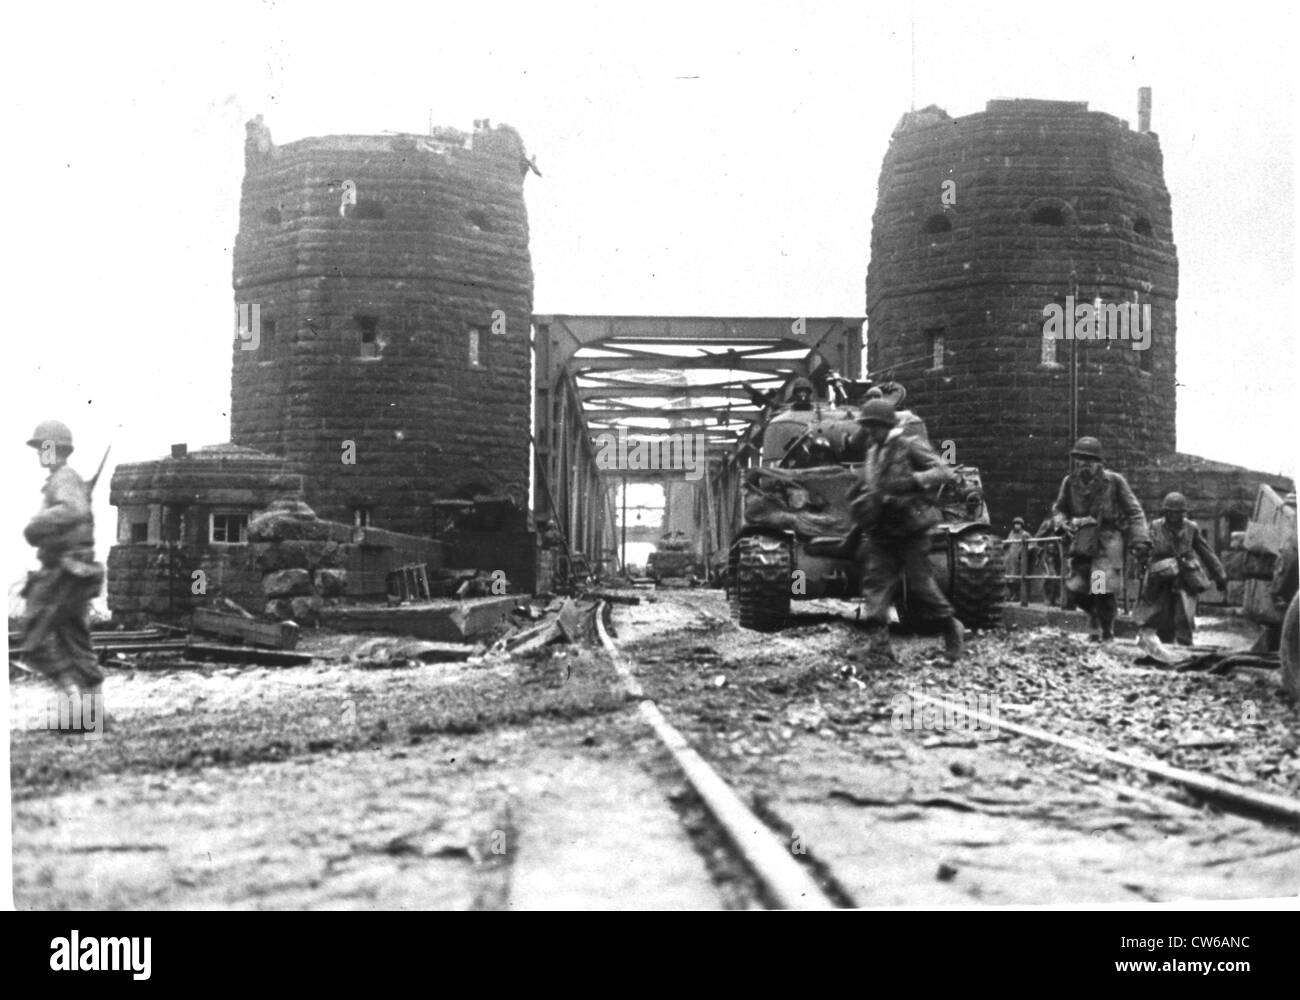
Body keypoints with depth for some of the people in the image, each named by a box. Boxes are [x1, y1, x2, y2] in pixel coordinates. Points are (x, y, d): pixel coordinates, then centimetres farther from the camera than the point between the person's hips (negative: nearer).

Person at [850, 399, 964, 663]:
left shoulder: (910, 446, -5)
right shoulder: (872, 453, 16)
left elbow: (945, 473, -14)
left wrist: (912, 481, -26)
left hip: (910, 530, -6)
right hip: (879, 533, 6)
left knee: (920, 586, -2)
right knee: (875, 584, -6)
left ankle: (951, 627, 21)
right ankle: (878, 644, -10)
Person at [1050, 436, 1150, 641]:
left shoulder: (1113, 481, -3)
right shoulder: (1070, 482, 6)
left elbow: (1134, 512, 0)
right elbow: (1059, 508, 20)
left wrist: (1140, 540, -8)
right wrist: (1062, 522, -3)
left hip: (1108, 541, -4)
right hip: (1082, 540, 4)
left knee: (1103, 590, -13)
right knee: (1076, 587, -2)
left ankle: (1106, 631, 7)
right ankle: (1095, 614, 29)